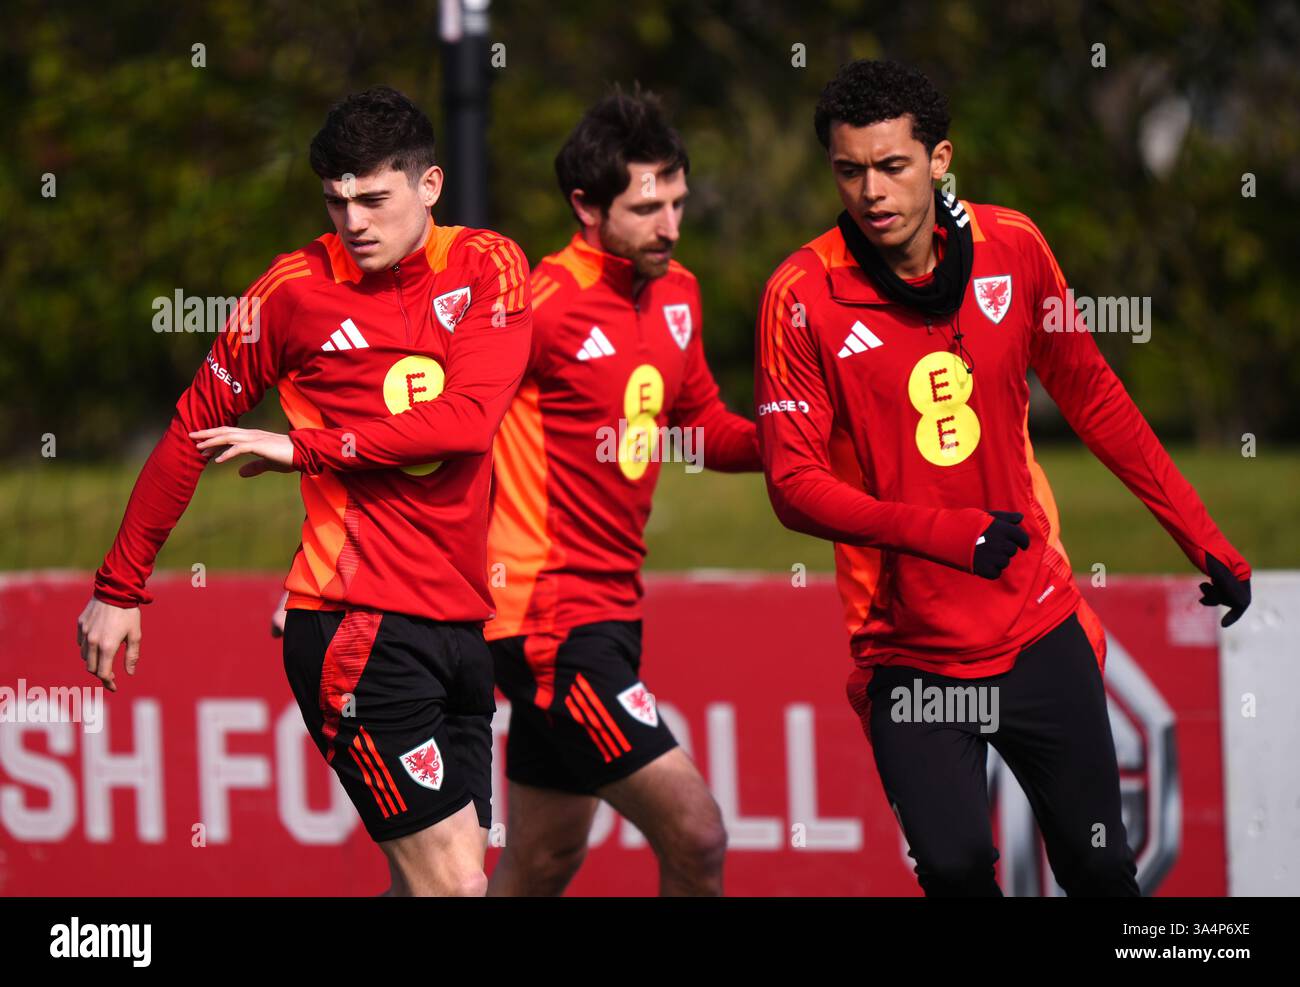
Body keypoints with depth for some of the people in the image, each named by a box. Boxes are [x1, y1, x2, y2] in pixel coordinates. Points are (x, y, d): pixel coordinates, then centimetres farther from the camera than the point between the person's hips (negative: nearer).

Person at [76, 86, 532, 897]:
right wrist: (120, 587, 10)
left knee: (428, 883, 6)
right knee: (455, 884, -13)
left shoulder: (489, 268, 4)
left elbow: (469, 419, -9)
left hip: (461, 623, 5)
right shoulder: (298, 289, -2)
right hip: (358, 625, -5)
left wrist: (306, 448, -9)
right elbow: (193, 433, 7)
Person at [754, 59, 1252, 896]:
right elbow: (795, 483, -13)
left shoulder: (1011, 247, -1)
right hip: (908, 656, -3)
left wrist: (1202, 538, 11)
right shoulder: (803, 295, -10)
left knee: (1099, 866, 5)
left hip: (1040, 630, 3)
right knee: (954, 869, -15)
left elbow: (1093, 399, 11)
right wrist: (945, 533, -27)